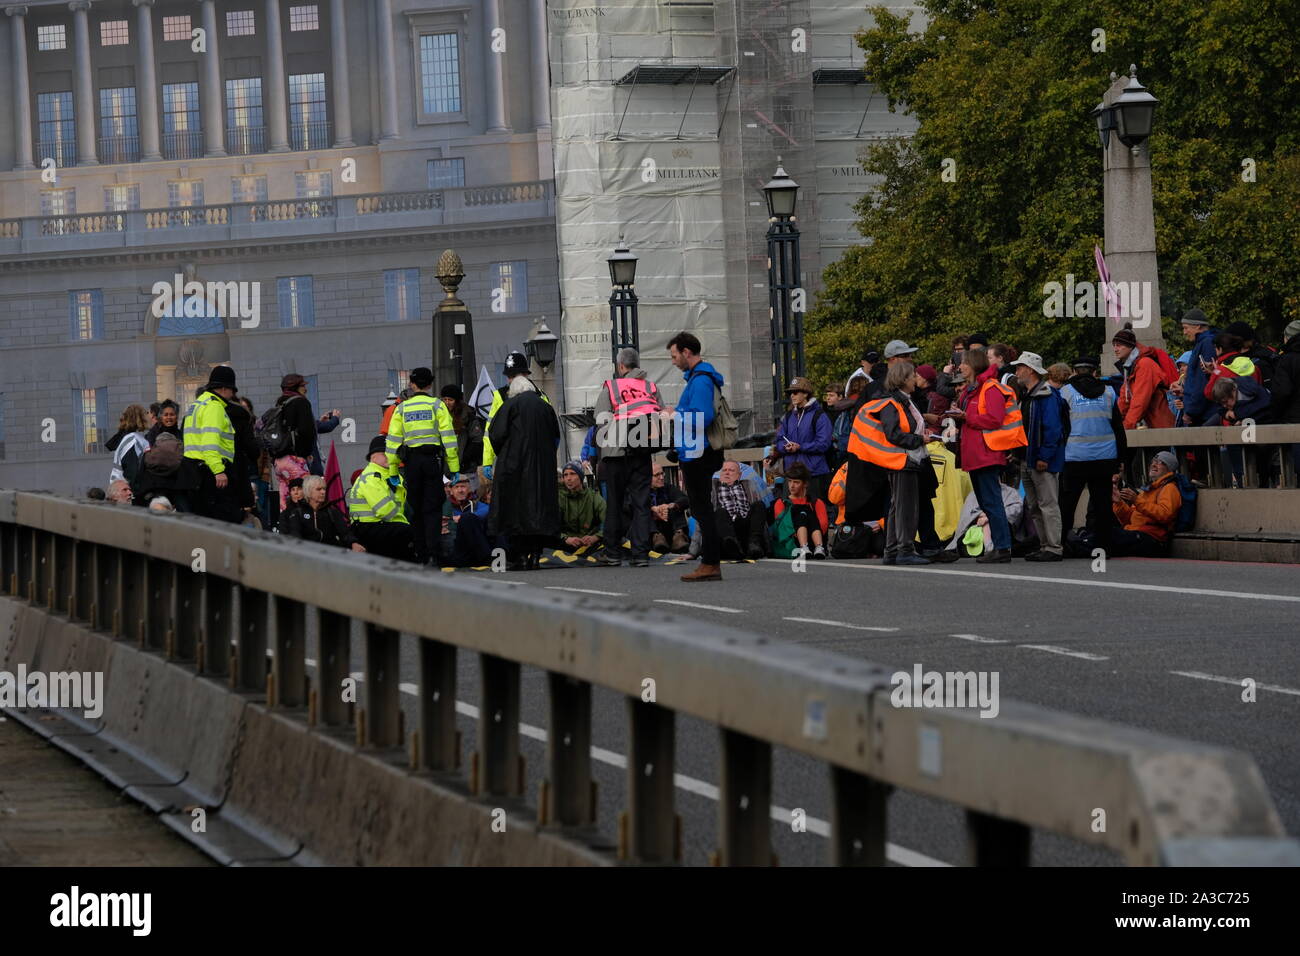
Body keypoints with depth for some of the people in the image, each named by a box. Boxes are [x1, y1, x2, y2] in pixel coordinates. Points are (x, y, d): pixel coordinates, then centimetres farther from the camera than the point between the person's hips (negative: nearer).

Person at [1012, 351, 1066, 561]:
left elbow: (1052, 428, -18)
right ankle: (1044, 545, 17)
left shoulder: (1047, 395, -13)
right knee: (1033, 506, 12)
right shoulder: (1025, 396, 17)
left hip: (1043, 460, -10)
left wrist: (1044, 457, -21)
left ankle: (1053, 549, -8)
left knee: (1048, 504, -9)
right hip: (1027, 460, 10)